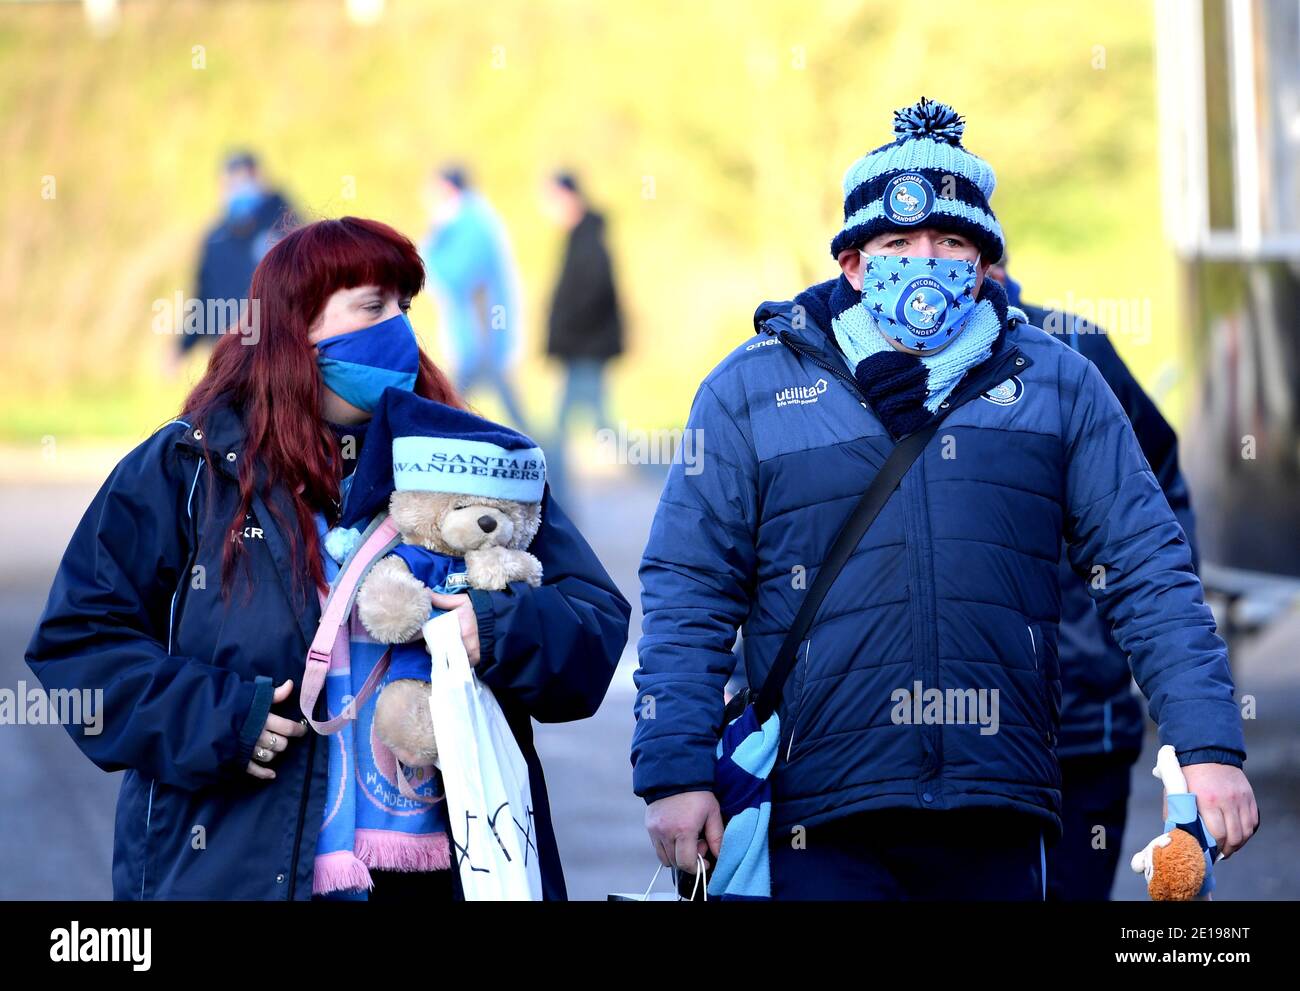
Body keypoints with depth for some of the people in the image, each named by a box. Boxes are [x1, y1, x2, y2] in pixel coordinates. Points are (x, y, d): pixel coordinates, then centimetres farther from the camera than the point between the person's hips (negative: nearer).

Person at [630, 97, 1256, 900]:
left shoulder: (1060, 388, 11)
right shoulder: (751, 392, 8)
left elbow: (1148, 574, 8)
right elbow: (688, 594, 5)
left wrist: (1209, 746, -1)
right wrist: (675, 772, -4)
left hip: (998, 827, 2)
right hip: (819, 828, -2)